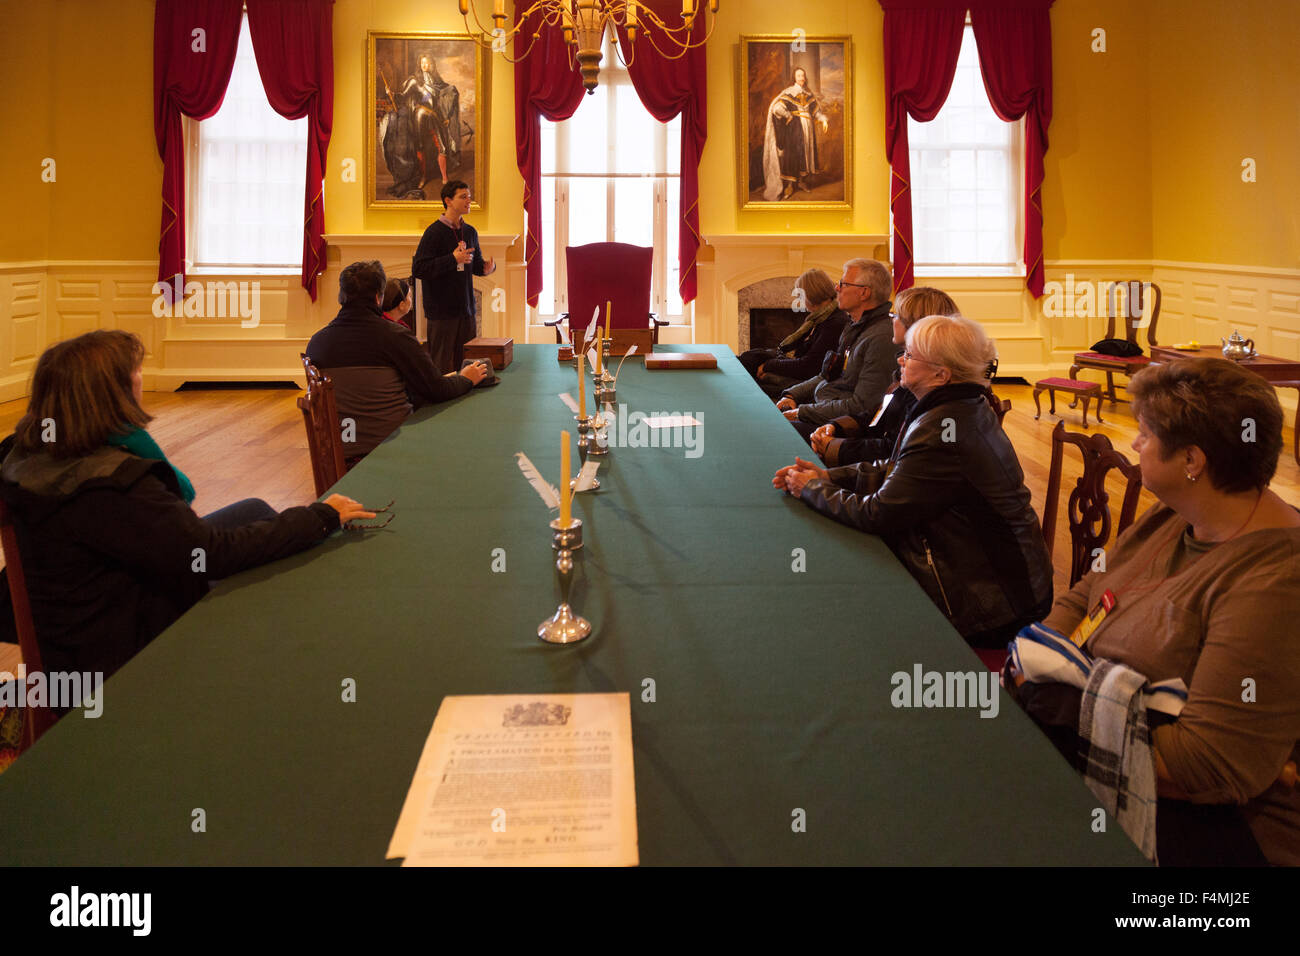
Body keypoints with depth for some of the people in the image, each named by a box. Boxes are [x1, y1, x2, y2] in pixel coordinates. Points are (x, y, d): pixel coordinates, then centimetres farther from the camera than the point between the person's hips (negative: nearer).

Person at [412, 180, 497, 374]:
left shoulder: (470, 232, 12)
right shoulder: (434, 232, -9)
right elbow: (418, 269, -16)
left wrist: (487, 267, -2)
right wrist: (453, 259, -20)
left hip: (466, 310, 6)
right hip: (442, 311, -6)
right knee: (442, 368, -3)